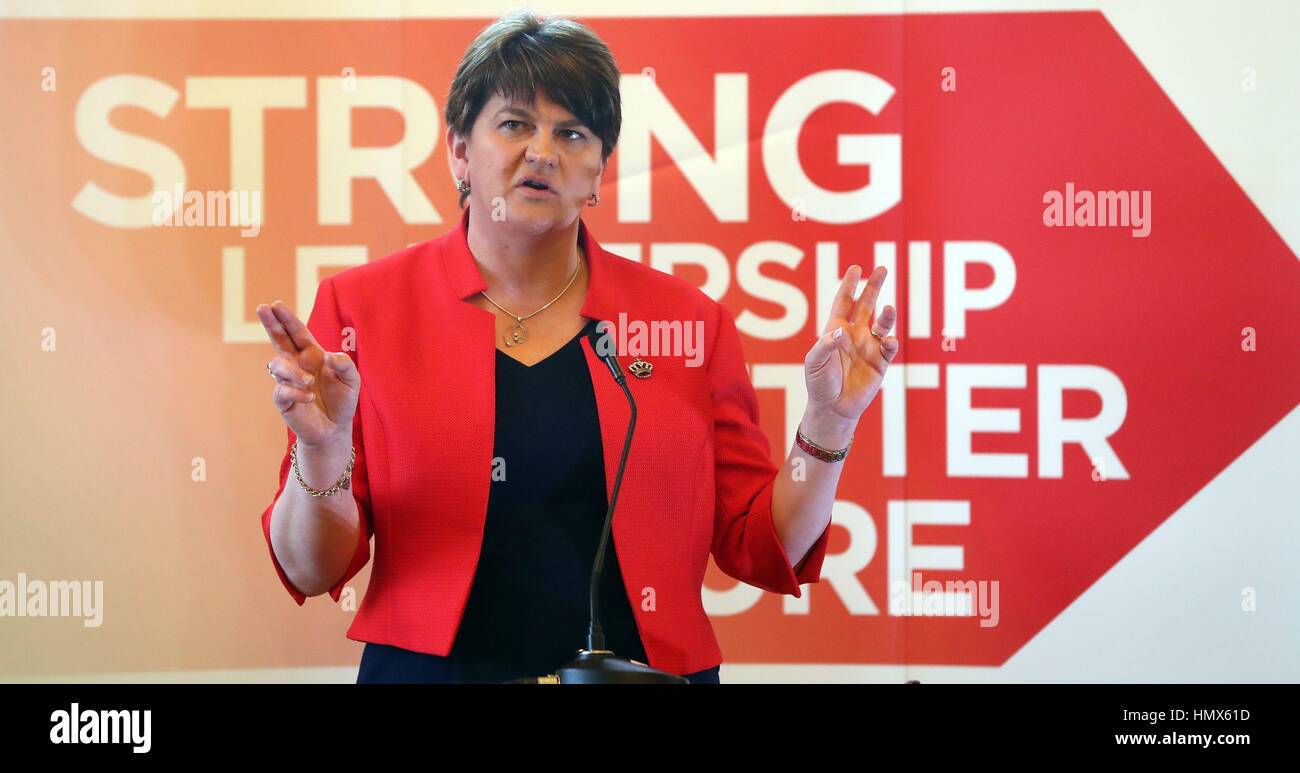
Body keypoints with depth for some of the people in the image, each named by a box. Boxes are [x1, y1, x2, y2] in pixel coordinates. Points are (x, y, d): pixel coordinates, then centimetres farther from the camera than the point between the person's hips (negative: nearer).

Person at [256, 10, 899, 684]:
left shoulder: (688, 318, 3)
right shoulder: (361, 307, -2)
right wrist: (321, 451, -22)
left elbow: (763, 552, 4)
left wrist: (827, 425, -10)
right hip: (434, 667, -1)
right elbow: (311, 571, -4)